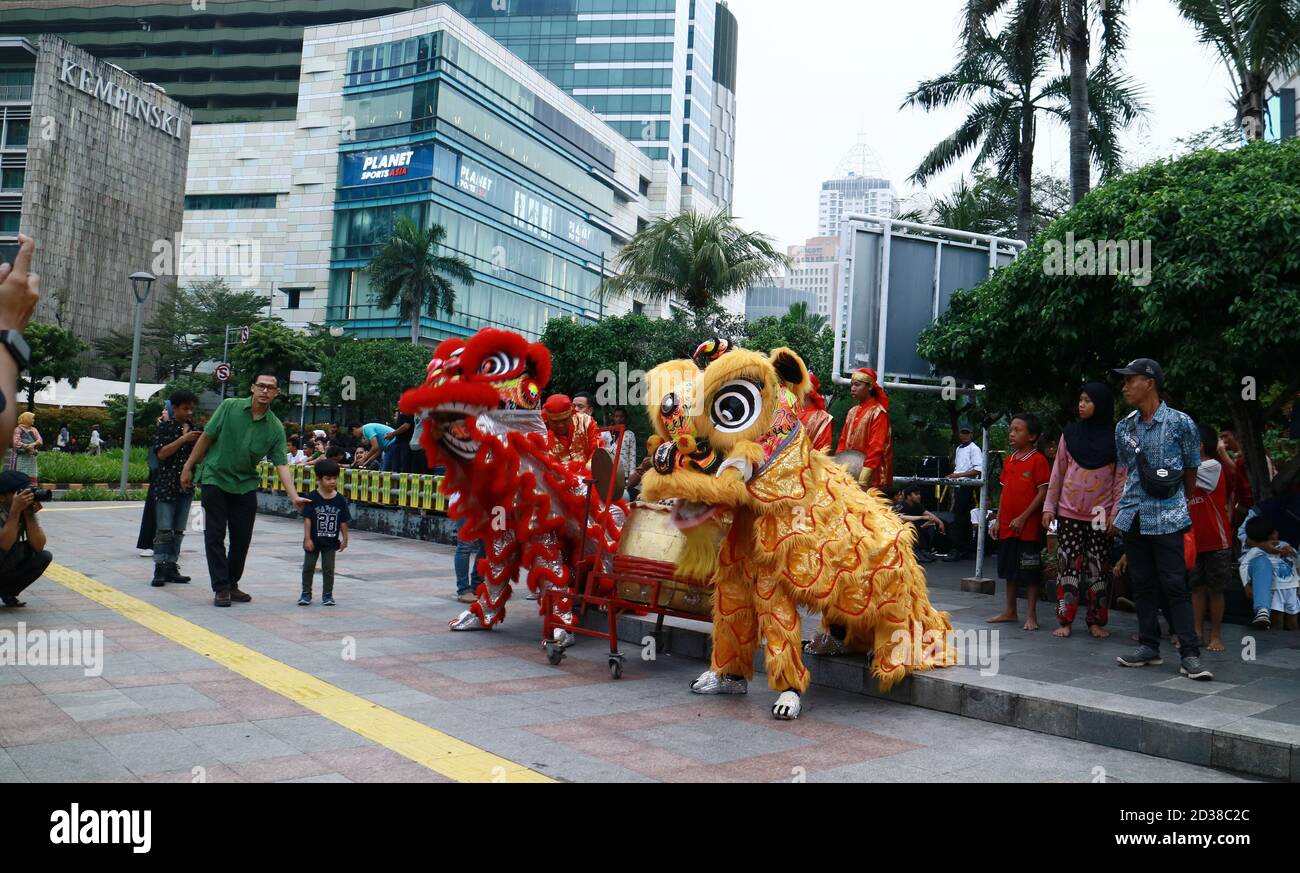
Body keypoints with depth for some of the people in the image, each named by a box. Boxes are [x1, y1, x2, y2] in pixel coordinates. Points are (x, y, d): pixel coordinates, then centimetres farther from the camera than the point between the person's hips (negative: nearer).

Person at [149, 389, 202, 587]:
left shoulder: (193, 428, 13)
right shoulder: (164, 426, -2)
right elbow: (161, 453, -12)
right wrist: (183, 439, -18)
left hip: (186, 486, 5)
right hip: (166, 484, -5)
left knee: (178, 531, 8)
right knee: (164, 530, -7)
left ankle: (172, 567, 12)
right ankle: (160, 569, -5)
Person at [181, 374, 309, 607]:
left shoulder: (275, 428, -4)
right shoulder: (229, 407, -8)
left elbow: (282, 464, -9)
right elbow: (206, 437, -1)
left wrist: (294, 497, -20)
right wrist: (189, 467, 2)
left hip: (245, 485, 3)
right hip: (215, 478, -2)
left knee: (242, 538, 6)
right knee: (215, 536, -1)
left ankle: (233, 584, 22)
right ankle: (221, 588, 5)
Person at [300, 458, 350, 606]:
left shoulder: (340, 500, -4)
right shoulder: (312, 498, -11)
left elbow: (343, 521, 1)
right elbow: (307, 519, -11)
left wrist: (344, 539, 2)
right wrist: (307, 538, -14)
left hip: (331, 541, 1)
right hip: (313, 540, -1)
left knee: (328, 568, 7)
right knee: (308, 567, 8)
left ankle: (327, 594, 17)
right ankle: (306, 593, 20)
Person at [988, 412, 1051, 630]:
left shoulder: (1038, 460, -10)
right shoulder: (1008, 460, 11)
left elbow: (1043, 493, -13)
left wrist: (1023, 518, -16)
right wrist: (998, 520, 11)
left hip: (1028, 526, -7)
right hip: (1007, 526, 7)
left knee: (1030, 572, 1)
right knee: (1009, 569, 14)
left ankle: (1031, 616, 10)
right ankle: (1010, 611, 25)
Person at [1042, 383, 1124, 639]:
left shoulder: (1115, 438, 0)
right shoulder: (1070, 434, 5)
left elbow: (1121, 478, 0)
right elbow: (1058, 473, 7)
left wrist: (1116, 512, -6)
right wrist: (1049, 507, 4)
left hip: (1100, 514, -1)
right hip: (1069, 511, 1)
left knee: (1099, 567, 3)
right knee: (1068, 564, 0)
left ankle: (1096, 621, 12)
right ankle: (1065, 620, 5)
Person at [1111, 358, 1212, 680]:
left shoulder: (1180, 423, -5)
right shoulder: (1124, 428, 9)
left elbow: (1191, 472, 5)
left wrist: (1177, 503, 11)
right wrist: (1122, 503, 11)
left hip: (1167, 518, -5)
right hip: (1133, 517, 5)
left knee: (1174, 585, -5)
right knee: (1142, 583, 10)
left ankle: (1190, 655, -1)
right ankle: (1149, 646, 19)